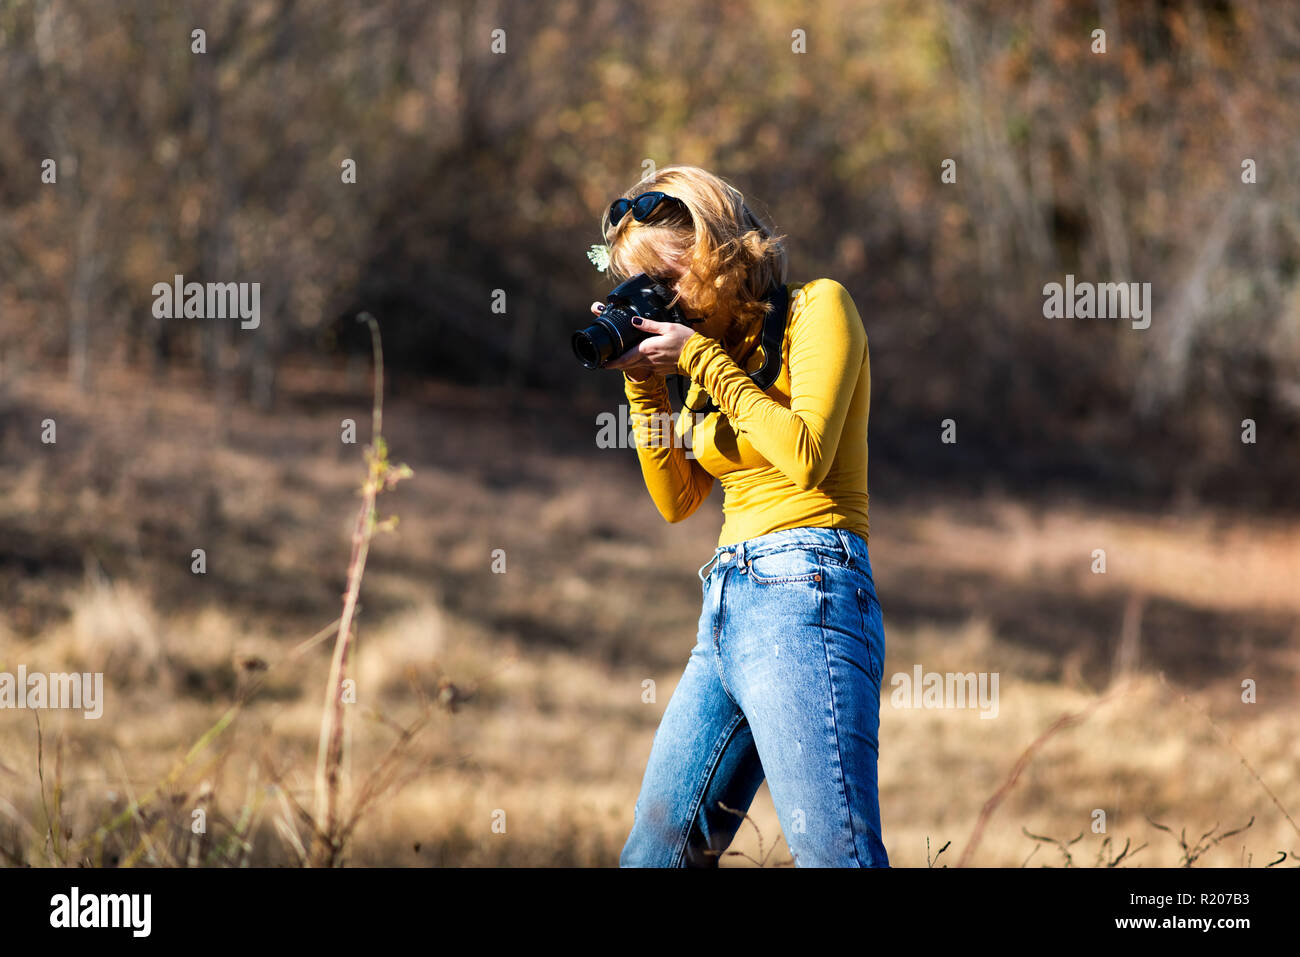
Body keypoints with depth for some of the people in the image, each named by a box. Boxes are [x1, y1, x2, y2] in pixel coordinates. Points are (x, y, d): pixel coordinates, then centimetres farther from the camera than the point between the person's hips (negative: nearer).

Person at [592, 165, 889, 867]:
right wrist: (644, 384, 9)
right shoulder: (719, 349, 20)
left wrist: (702, 360, -6)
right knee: (658, 847, 7)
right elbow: (677, 499, 19)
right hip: (725, 611, 9)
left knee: (832, 851, -19)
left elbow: (806, 455, -13)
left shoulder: (816, 307, 0)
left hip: (800, 596, -9)